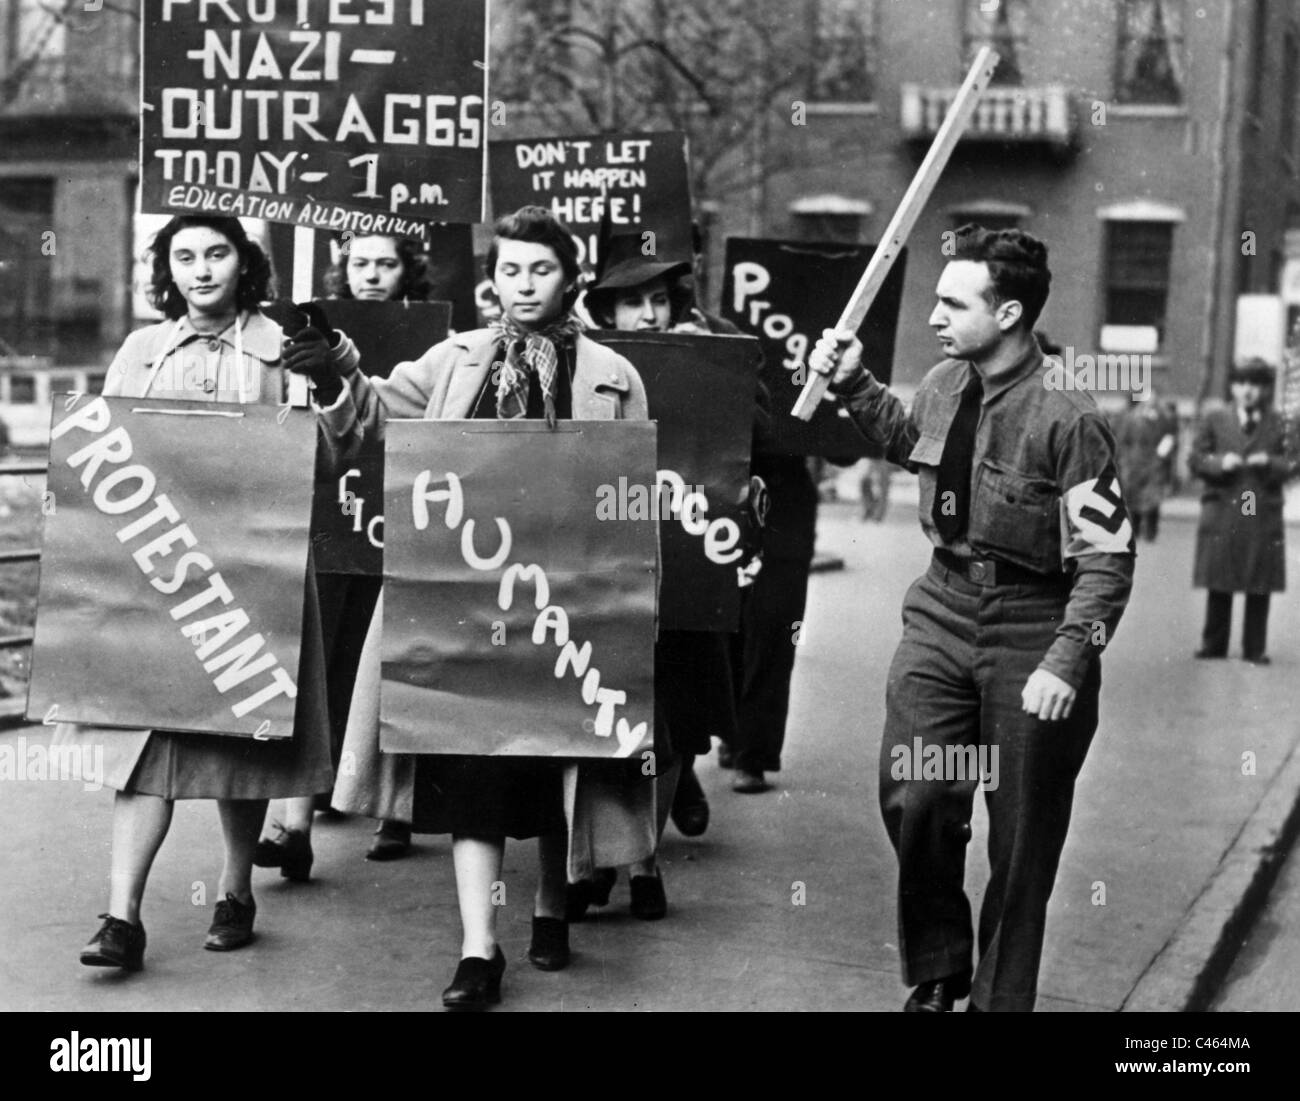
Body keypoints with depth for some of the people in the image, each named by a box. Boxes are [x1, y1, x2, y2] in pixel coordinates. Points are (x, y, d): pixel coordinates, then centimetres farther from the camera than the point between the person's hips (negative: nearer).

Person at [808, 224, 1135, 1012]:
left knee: (1023, 836, 6)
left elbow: (1107, 558, -17)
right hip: (945, 610, 5)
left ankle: (1001, 997, 24)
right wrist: (852, 382, 12)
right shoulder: (946, 384, 0)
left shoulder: (1067, 418, -19)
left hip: (1032, 626, -5)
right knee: (914, 798, -3)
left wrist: (1066, 661, -25)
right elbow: (907, 439, 26)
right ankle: (937, 975, 19)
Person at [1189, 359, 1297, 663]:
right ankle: (1214, 645, 15)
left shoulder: (1279, 425, 6)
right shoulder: (1214, 420, 8)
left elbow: (1291, 464, 4)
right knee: (1218, 584, 5)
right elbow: (1196, 459, 4)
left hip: (1264, 516, 0)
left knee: (1260, 587, 3)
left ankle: (1255, 649, 13)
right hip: (1221, 514, 0)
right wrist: (1220, 463, -13)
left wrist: (1270, 463, -15)